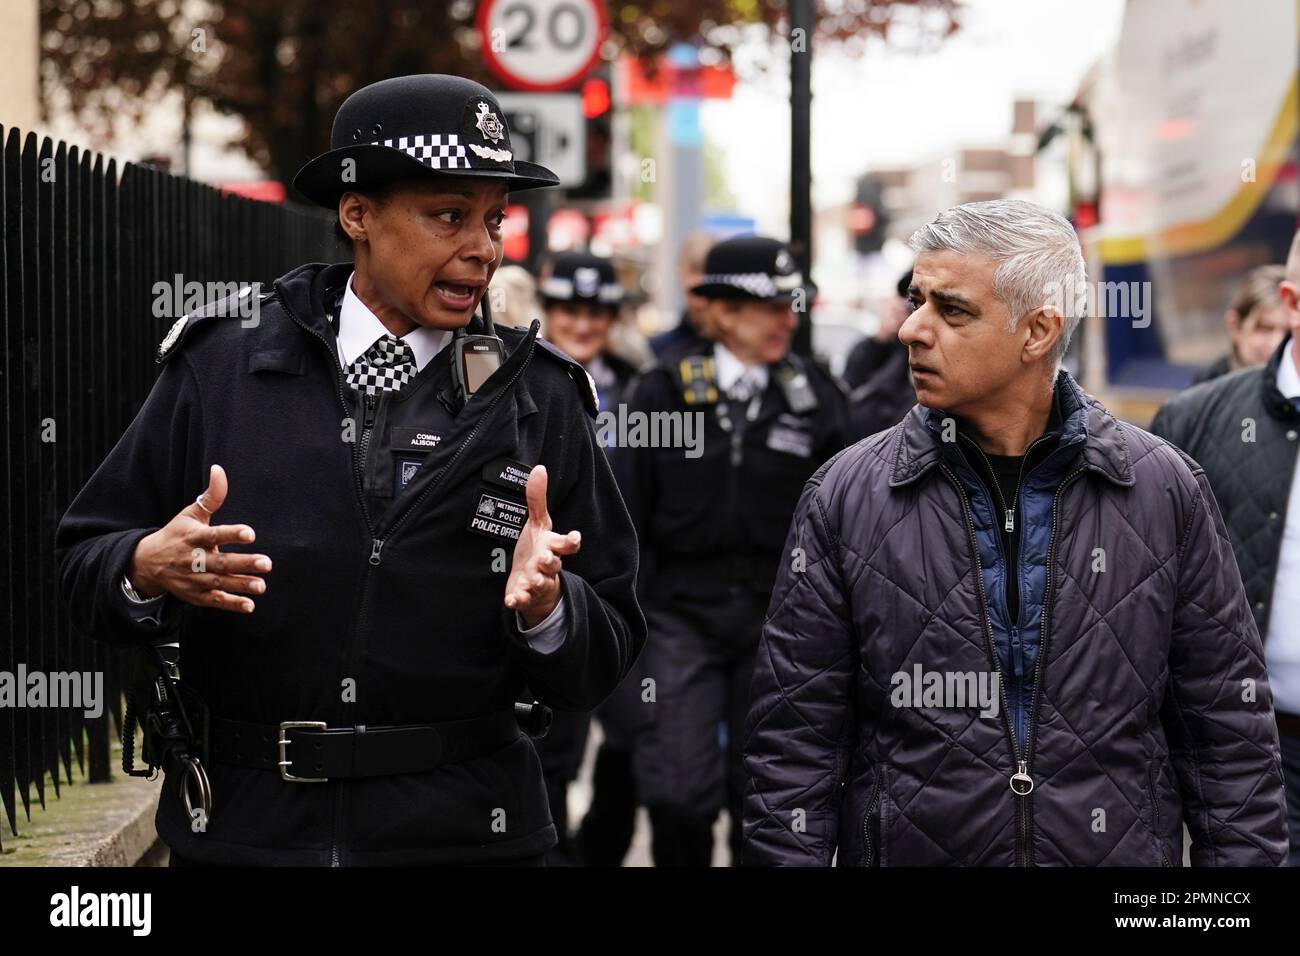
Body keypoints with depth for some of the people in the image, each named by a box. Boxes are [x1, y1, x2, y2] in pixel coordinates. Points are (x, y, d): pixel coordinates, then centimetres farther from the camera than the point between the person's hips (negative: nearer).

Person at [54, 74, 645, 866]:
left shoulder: (540, 399, 0)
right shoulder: (220, 367, -1)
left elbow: (603, 663, 0)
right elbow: (85, 565, 1)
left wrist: (547, 606, -20)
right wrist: (148, 569, -19)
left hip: (462, 833, 0)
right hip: (243, 829, 0)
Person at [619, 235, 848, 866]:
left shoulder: (816, 398, 4)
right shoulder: (663, 393, 0)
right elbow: (624, 514, 3)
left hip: (778, 618, 1)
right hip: (681, 615, -1)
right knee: (678, 797, -10)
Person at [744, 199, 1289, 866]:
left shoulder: (1166, 491, -2)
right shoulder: (845, 496, -3)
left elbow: (1229, 731, 1)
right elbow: (792, 744, -2)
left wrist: (1243, 856, -4)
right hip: (907, 850, 0)